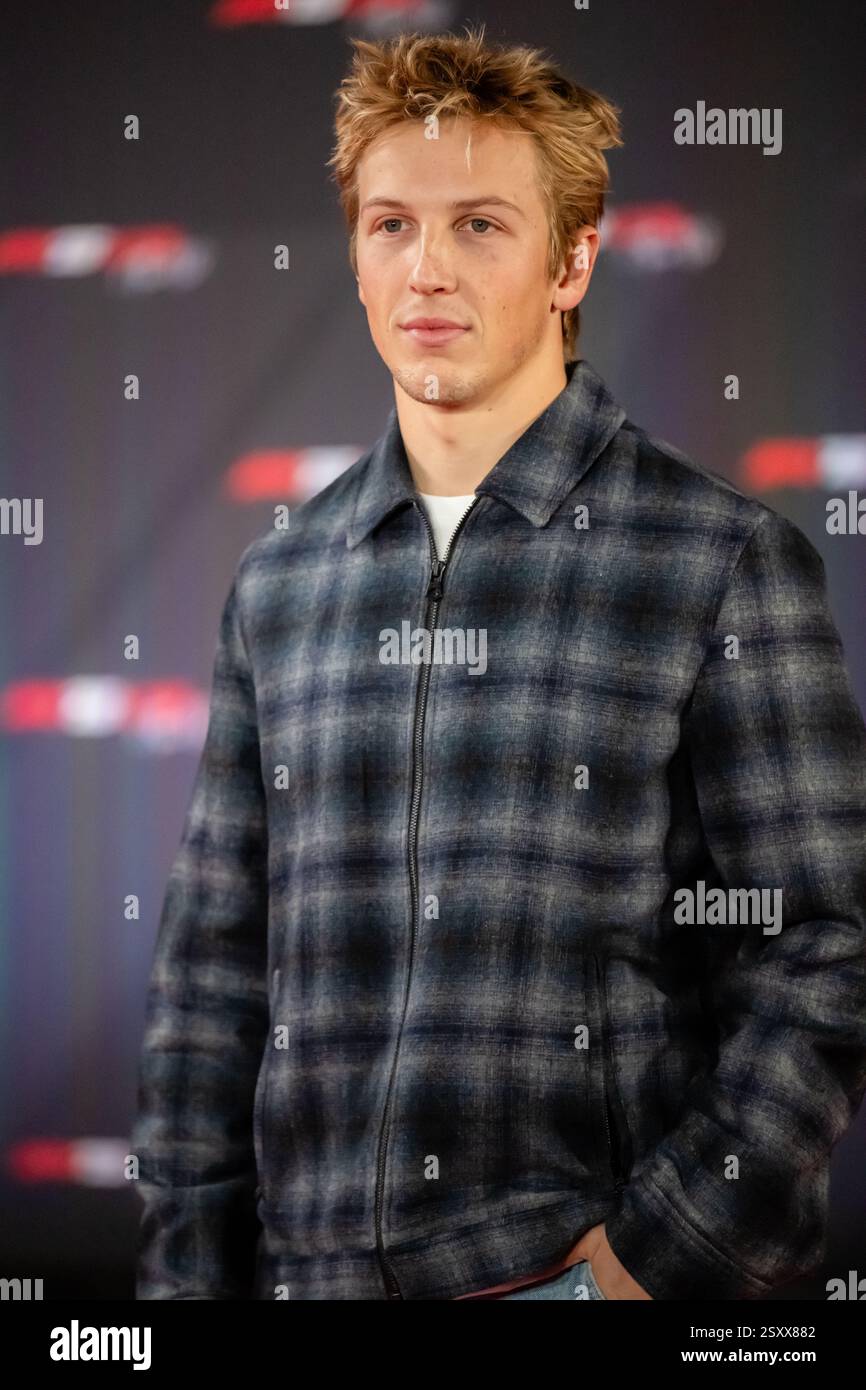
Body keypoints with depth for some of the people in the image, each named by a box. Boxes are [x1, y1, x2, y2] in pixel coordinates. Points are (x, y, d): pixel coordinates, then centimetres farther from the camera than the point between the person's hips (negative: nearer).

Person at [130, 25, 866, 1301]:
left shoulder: (724, 562, -3)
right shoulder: (278, 583, 9)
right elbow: (215, 967, 11)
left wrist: (669, 1254, -12)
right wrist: (190, 1274, 5)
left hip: (587, 1266, -4)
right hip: (315, 1265, 4)